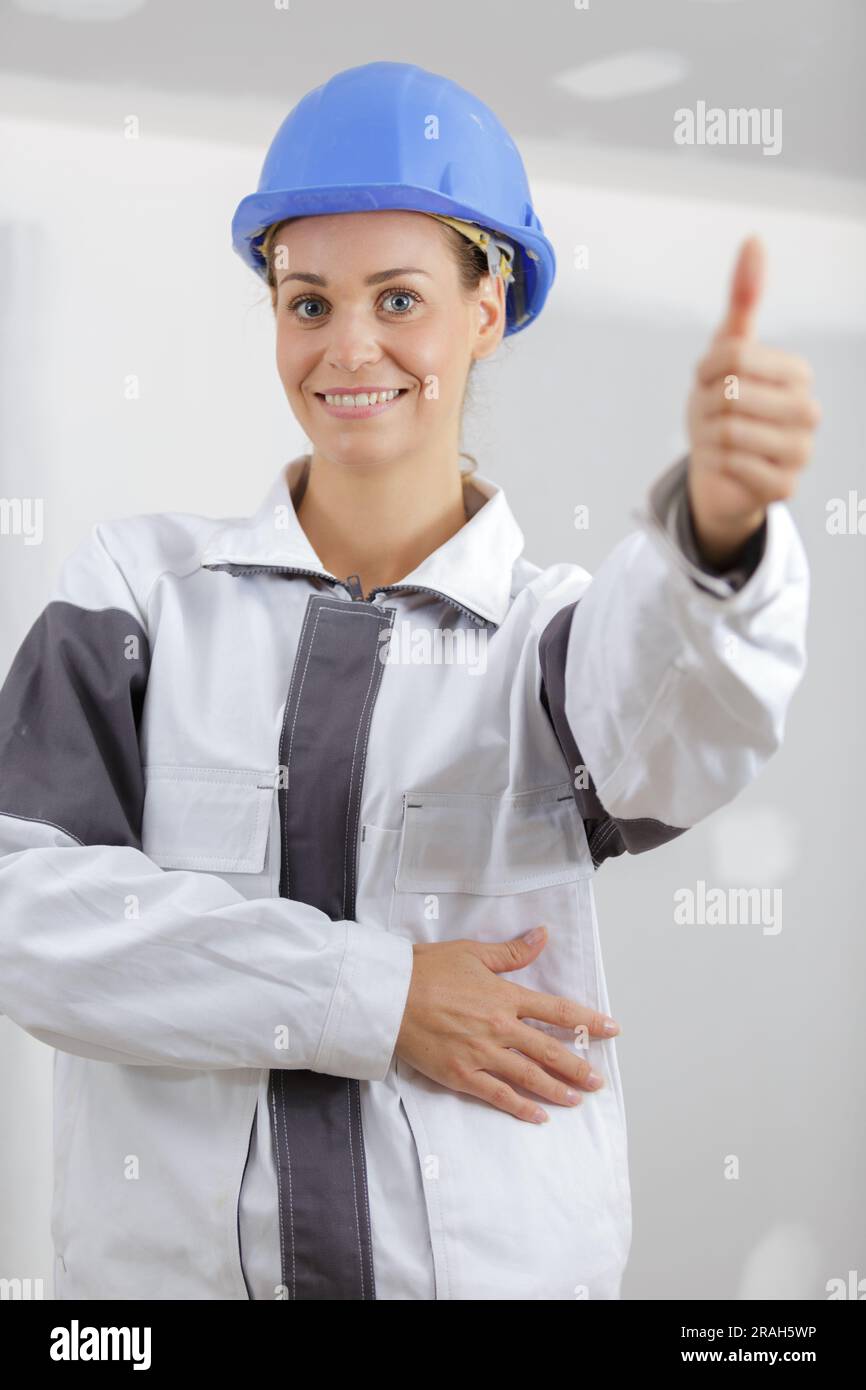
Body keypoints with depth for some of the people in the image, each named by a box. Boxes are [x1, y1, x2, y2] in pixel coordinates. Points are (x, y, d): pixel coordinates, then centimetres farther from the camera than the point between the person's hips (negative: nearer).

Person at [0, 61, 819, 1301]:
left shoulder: (562, 632, -1)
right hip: (164, 1259, 0)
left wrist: (721, 518, -44)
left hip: (499, 1263, 0)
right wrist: (369, 996, -17)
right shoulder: (140, 584, 0)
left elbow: (676, 727, -24)